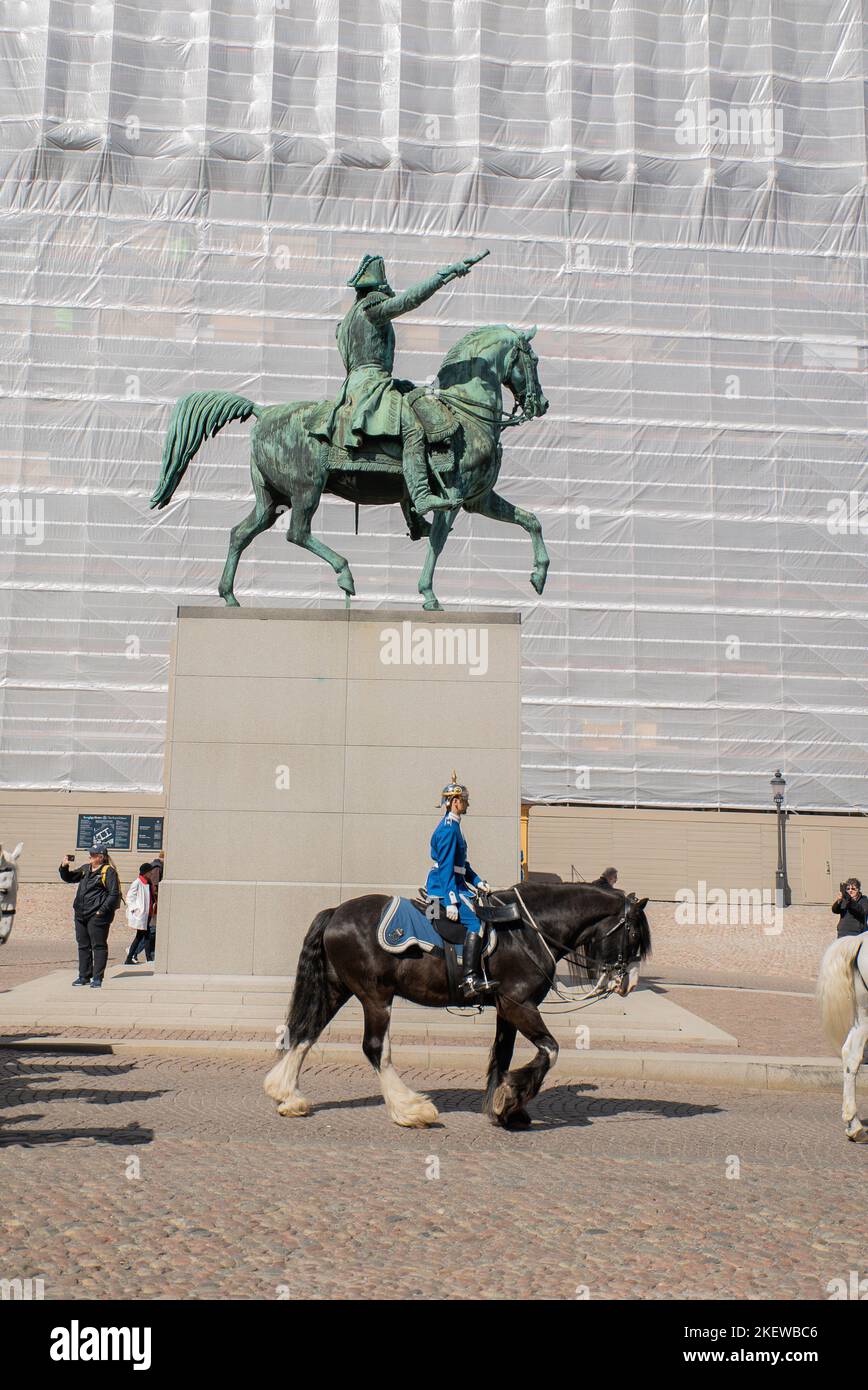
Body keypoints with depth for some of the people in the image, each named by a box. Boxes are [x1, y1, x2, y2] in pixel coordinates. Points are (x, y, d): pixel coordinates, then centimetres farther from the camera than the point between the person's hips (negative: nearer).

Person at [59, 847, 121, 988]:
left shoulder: (108, 871, -7)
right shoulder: (85, 869, 16)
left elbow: (114, 894, -12)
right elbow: (68, 878, 26)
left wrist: (102, 910, -17)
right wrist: (64, 867, 6)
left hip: (97, 916, -8)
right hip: (81, 915, 8)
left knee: (98, 946, -3)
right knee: (83, 946, 12)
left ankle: (97, 978, 1)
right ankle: (84, 976, 21)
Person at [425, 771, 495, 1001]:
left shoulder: (452, 826, 17)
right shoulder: (448, 829, -15)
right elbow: (446, 868, -21)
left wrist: (478, 882, 13)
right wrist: (451, 902, -25)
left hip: (456, 884, 11)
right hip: (444, 887, -11)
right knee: (475, 923, -23)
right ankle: (470, 980, -28)